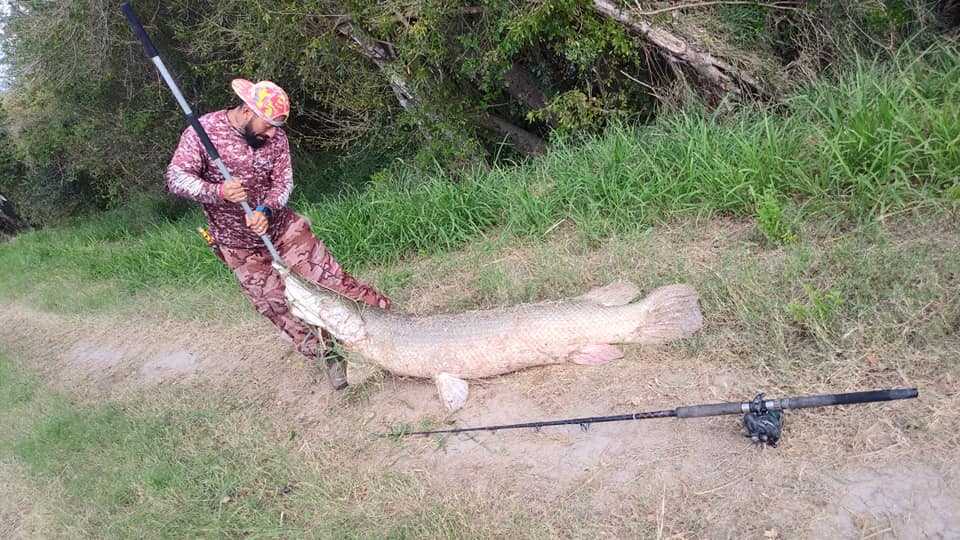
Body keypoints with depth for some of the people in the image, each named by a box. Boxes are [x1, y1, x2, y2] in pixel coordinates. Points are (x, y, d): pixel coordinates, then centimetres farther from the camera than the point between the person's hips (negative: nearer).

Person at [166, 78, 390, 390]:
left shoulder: (275, 137, -8)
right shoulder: (204, 131, -16)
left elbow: (283, 182, -7)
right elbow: (176, 178, -18)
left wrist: (265, 209, -29)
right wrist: (219, 192, -37)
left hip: (282, 226, 1)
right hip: (240, 247, -1)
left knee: (332, 279, -4)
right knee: (276, 306, 3)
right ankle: (328, 356, 16)